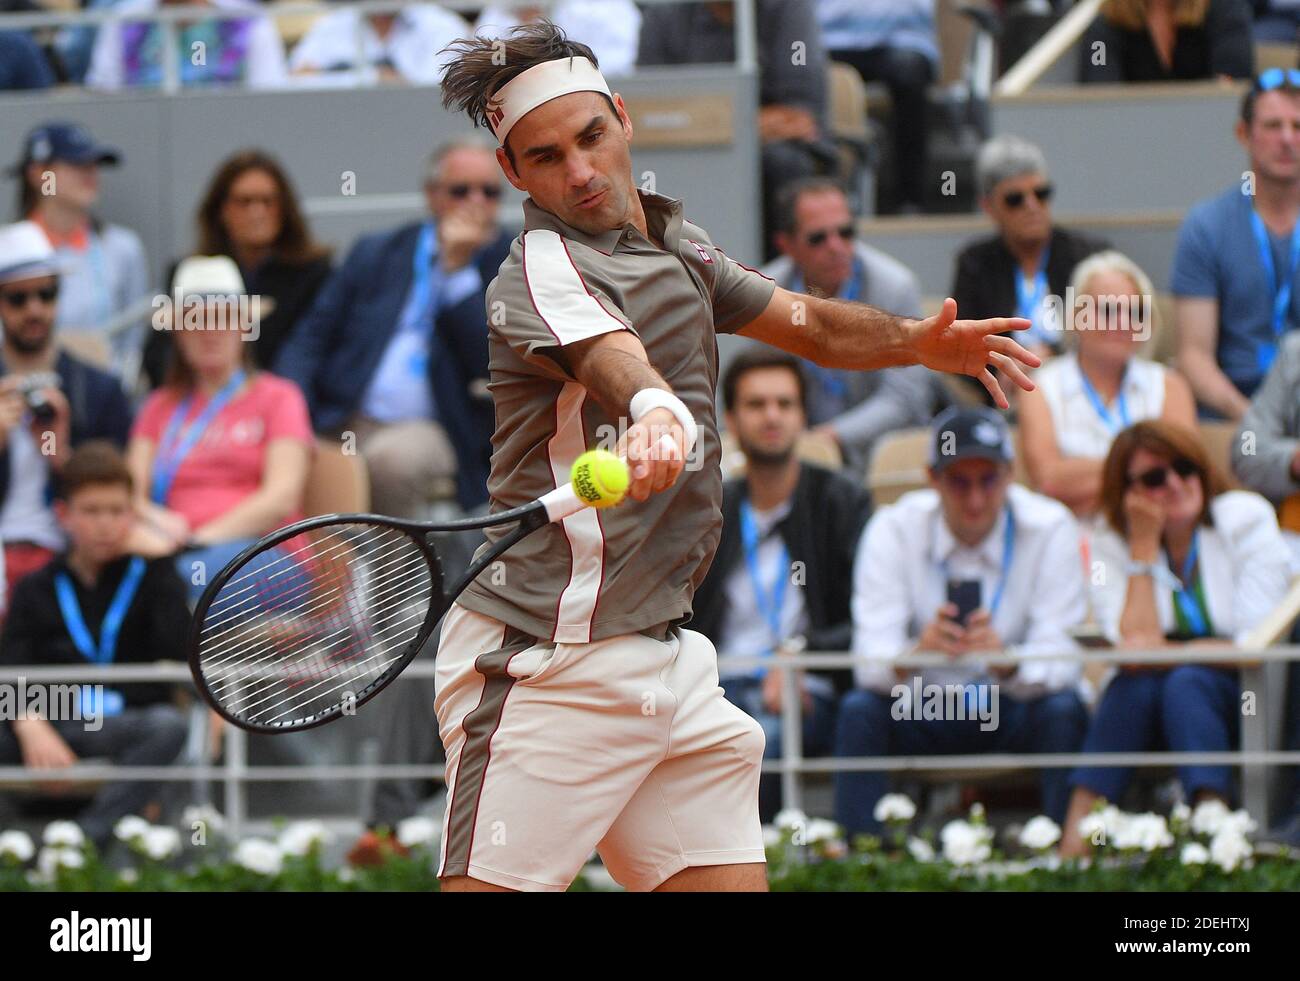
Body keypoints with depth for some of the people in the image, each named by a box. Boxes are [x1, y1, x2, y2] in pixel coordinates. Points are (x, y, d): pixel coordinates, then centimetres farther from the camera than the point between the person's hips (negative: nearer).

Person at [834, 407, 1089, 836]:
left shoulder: (1049, 529, -14)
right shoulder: (894, 529, -12)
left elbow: (1060, 662, -20)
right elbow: (870, 662, -20)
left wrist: (1008, 663, -44)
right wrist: (915, 653, -45)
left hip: (1017, 712, -1)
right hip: (922, 713, 1)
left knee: (1063, 710, -32)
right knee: (858, 710, -28)